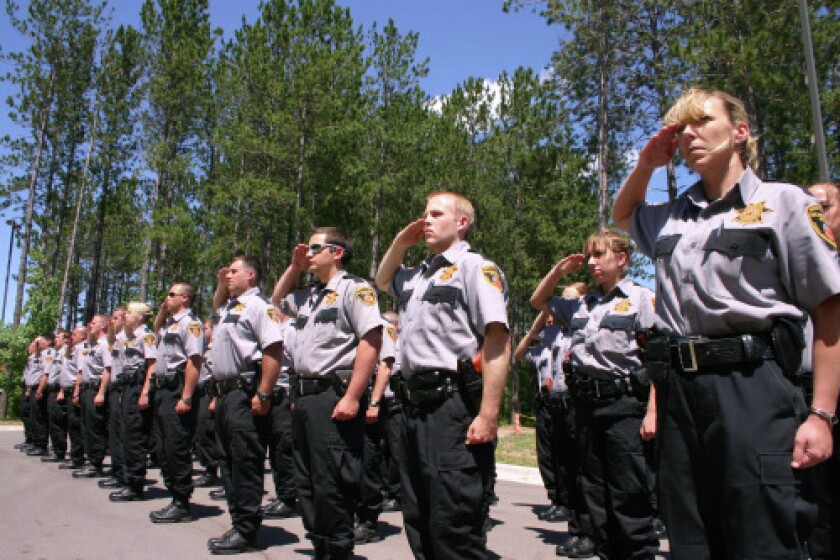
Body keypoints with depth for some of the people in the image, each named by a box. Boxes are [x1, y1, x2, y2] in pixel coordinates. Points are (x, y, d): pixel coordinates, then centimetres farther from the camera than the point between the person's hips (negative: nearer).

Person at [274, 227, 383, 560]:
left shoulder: (354, 288, -6)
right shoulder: (308, 295, 19)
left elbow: (370, 342, -16)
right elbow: (277, 299, 40)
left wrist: (352, 397, -22)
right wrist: (294, 266, 22)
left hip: (333, 396, -9)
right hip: (304, 395, 9)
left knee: (330, 483, -5)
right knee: (306, 482, 15)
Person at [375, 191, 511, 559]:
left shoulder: (474, 267, -5)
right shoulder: (418, 274, 20)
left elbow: (497, 340, -15)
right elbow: (382, 280, 41)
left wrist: (488, 414, -23)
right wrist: (400, 243, 22)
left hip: (451, 404, -9)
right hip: (415, 403, 9)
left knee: (455, 524, -5)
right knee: (418, 520, 17)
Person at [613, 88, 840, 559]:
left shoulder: (784, 202, 1)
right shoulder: (672, 217, 15)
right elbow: (623, 215, 38)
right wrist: (646, 164, 18)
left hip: (753, 385, -5)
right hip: (679, 390, 5)